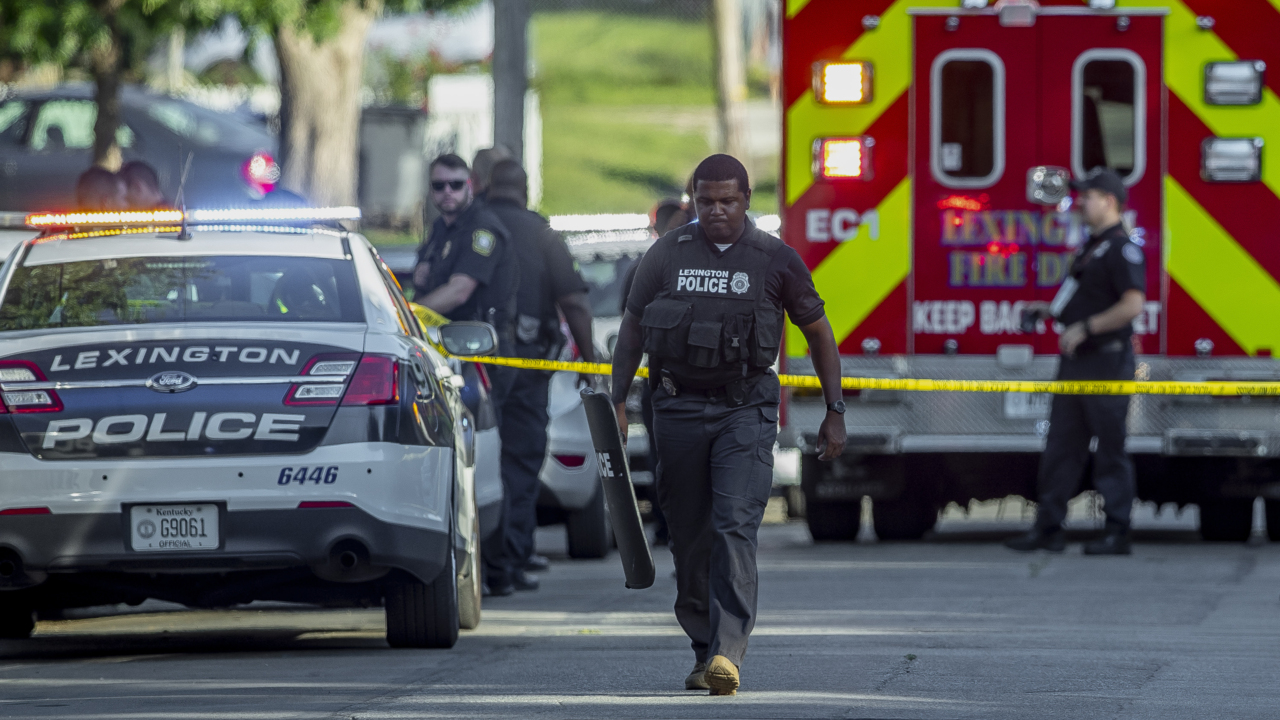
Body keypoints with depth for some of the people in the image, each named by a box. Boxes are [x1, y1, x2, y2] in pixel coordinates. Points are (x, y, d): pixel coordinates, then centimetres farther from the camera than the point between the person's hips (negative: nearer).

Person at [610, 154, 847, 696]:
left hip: (746, 412, -3)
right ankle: (705, 650, 20)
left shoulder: (776, 261, 1)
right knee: (690, 538, 6)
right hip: (678, 408, 3)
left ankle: (728, 653, -25)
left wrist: (834, 413, 8)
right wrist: (618, 401, 7)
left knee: (735, 528, -17)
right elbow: (633, 327, 14)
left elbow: (818, 332, 10)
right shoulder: (667, 255, 6)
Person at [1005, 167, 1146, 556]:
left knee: (1111, 449, -5)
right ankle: (1048, 528, 11)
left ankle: (1118, 534, -2)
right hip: (1077, 363, 10)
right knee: (1061, 446, 8)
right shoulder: (1092, 247, 18)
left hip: (1106, 360, -10)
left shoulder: (1122, 248, -13)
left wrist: (1085, 327, -22)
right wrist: (1050, 310, 16)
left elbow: (1132, 304, -23)